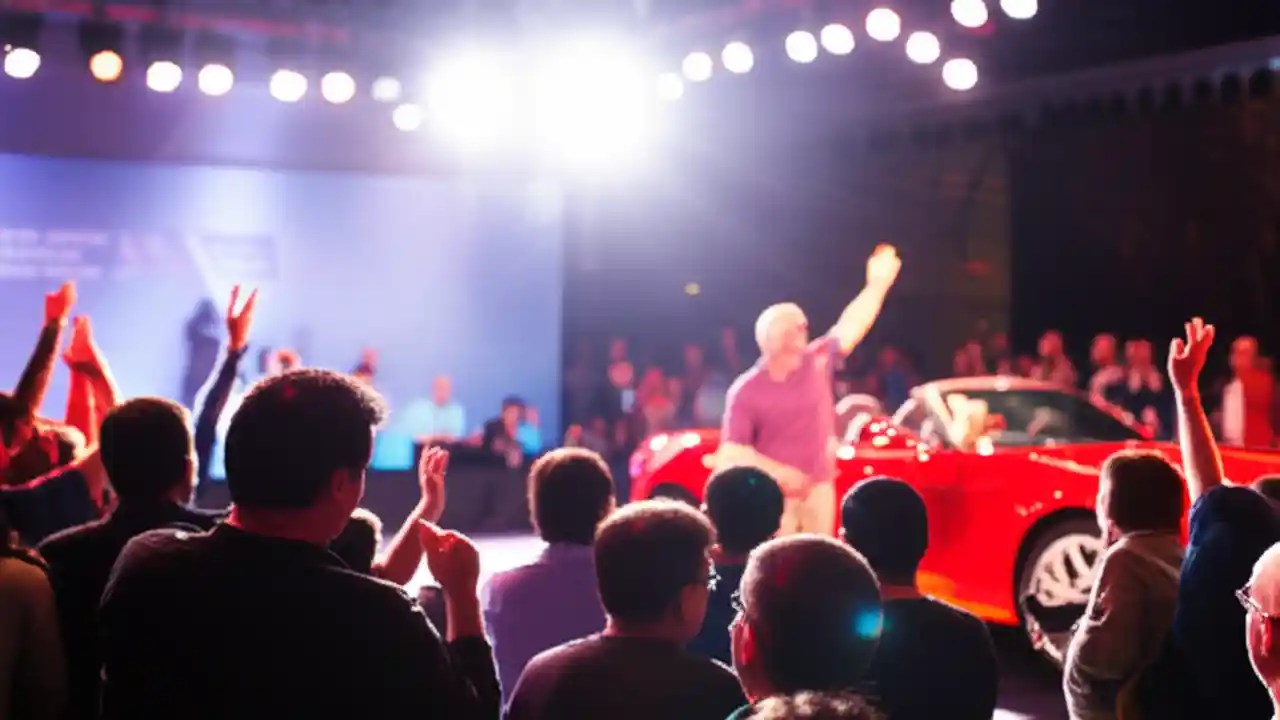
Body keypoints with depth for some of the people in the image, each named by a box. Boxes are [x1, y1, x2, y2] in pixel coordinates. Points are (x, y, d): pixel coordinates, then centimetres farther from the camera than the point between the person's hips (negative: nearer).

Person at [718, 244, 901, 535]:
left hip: (819, 488, 4)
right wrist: (780, 473, -21)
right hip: (774, 496, -4)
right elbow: (732, 453, -13)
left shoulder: (816, 362, 1)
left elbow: (850, 326, -1)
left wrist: (877, 284, -9)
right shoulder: (746, 391, -11)